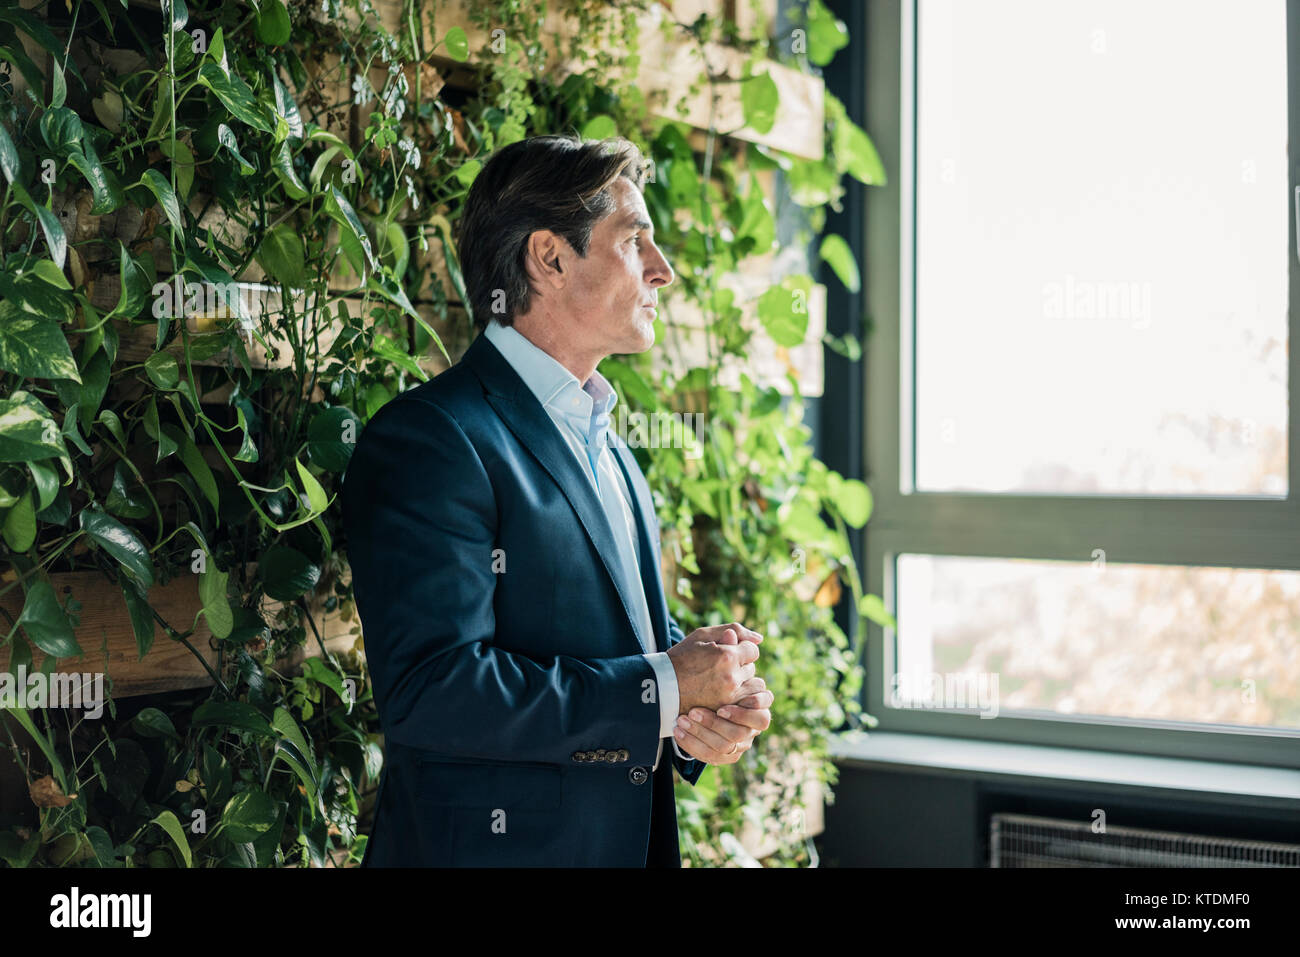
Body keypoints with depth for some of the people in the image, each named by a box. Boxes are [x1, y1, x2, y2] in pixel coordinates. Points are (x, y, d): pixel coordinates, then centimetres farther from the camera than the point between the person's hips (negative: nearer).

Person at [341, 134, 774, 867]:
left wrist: (711, 708, -4)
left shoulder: (609, 448, 12)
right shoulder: (430, 438, -16)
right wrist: (664, 692, -20)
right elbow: (428, 689, -25)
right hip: (497, 844, -8)